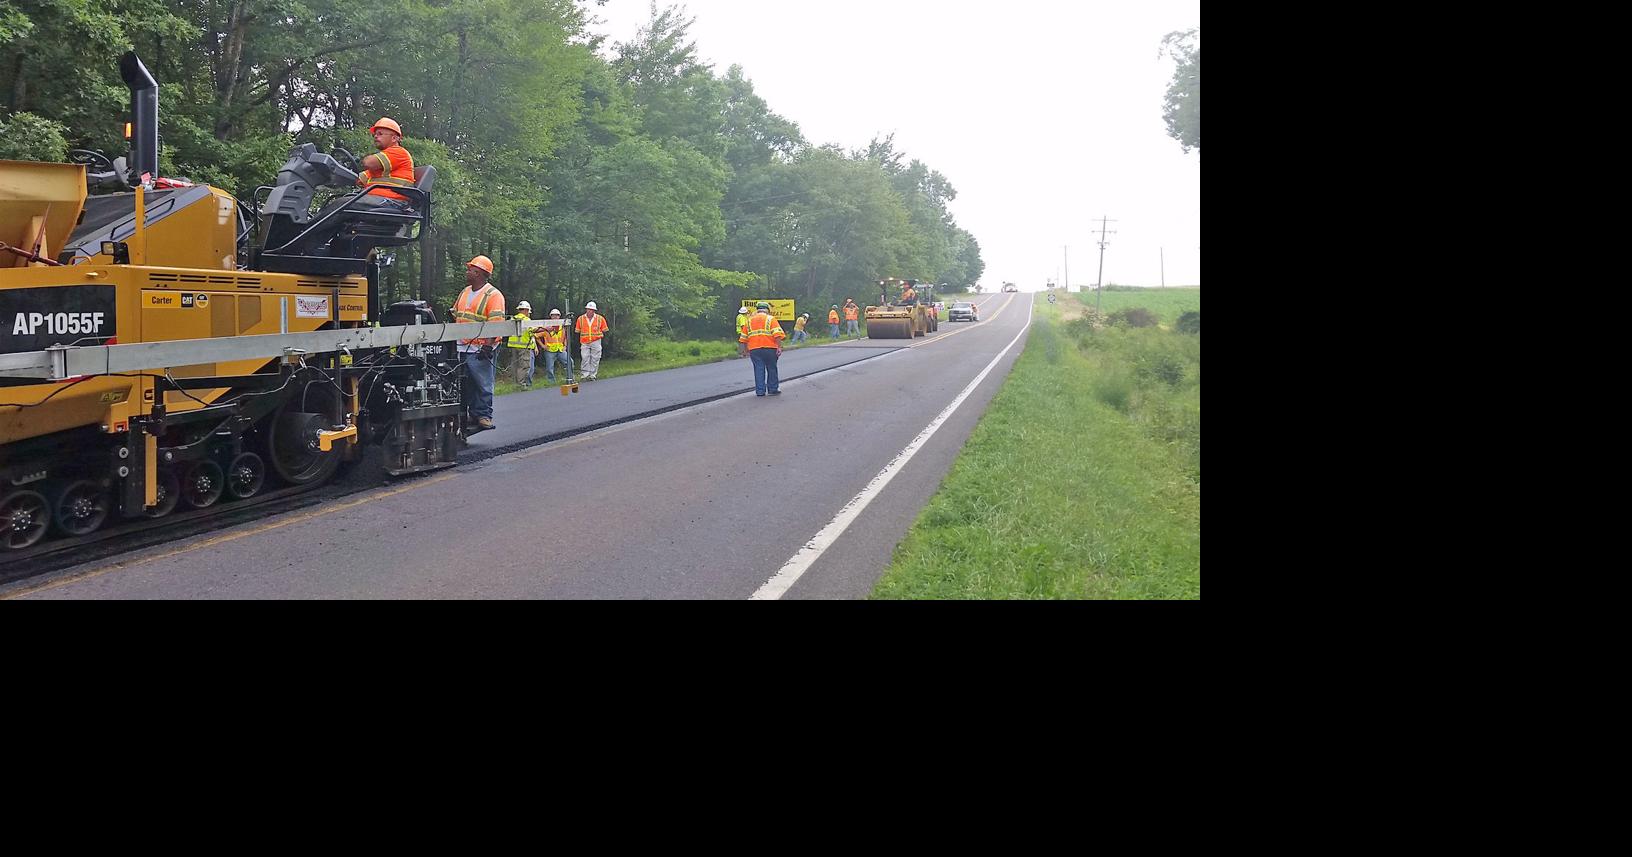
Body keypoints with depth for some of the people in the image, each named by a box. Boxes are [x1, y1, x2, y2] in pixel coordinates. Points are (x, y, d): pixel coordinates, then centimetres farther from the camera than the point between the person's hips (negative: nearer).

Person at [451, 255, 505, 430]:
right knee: (466, 385, 8)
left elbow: (496, 323, -16)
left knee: (482, 384, -6)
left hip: (479, 350, -8)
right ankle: (473, 416, 15)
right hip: (462, 348, 8)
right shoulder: (465, 292, 18)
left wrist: (488, 345, -24)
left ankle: (484, 415, -1)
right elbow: (455, 316, 25)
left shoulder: (493, 295, -8)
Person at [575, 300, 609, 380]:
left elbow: (604, 331, 10)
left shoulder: (600, 319, 1)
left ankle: (592, 375, 8)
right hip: (584, 343, 0)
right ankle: (586, 375, -4)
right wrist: (578, 342, 9)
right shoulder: (580, 319, 3)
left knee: (595, 359, 1)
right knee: (585, 359, -6)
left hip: (596, 343, 0)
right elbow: (577, 332, 10)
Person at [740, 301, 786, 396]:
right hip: (769, 348, -3)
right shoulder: (770, 319, 4)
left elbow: (744, 338, 16)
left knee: (759, 370, 6)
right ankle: (772, 389, 15)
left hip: (754, 349, 3)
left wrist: (746, 351, 22)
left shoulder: (749, 320, 16)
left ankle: (760, 391, 4)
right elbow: (777, 334, -9)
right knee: (772, 369, 10)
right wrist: (779, 347, -11)